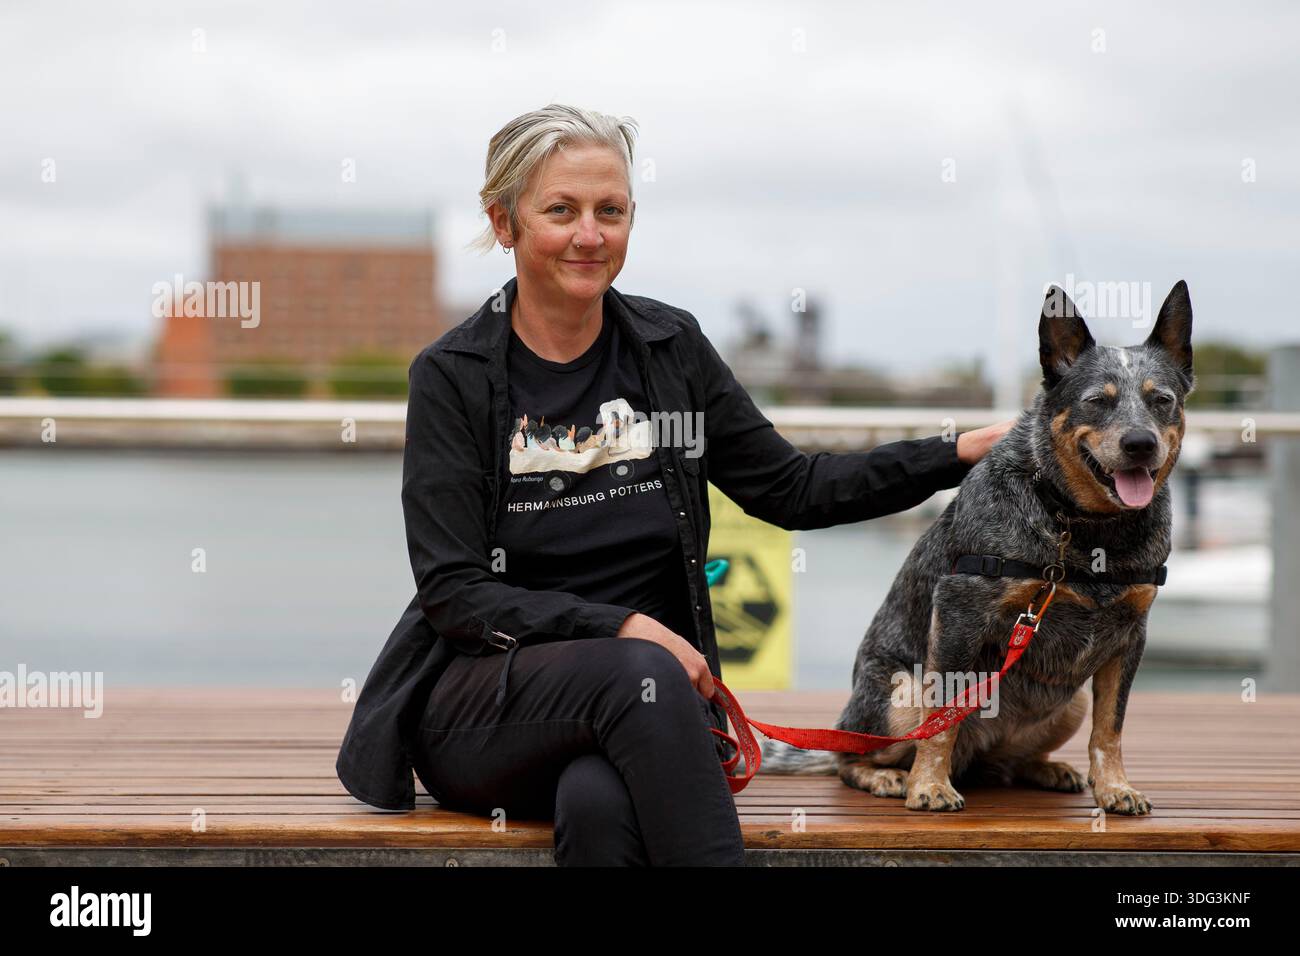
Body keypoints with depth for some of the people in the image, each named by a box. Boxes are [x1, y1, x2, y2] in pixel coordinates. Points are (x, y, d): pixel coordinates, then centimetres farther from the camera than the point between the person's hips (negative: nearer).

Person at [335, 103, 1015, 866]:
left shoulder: (672, 347, 6)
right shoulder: (453, 376, -4)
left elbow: (793, 489, 12)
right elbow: (453, 594, -8)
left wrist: (960, 453, 4)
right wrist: (623, 627, -19)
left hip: (636, 704, 2)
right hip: (481, 707, -2)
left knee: (600, 806, -35)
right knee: (638, 673, -34)